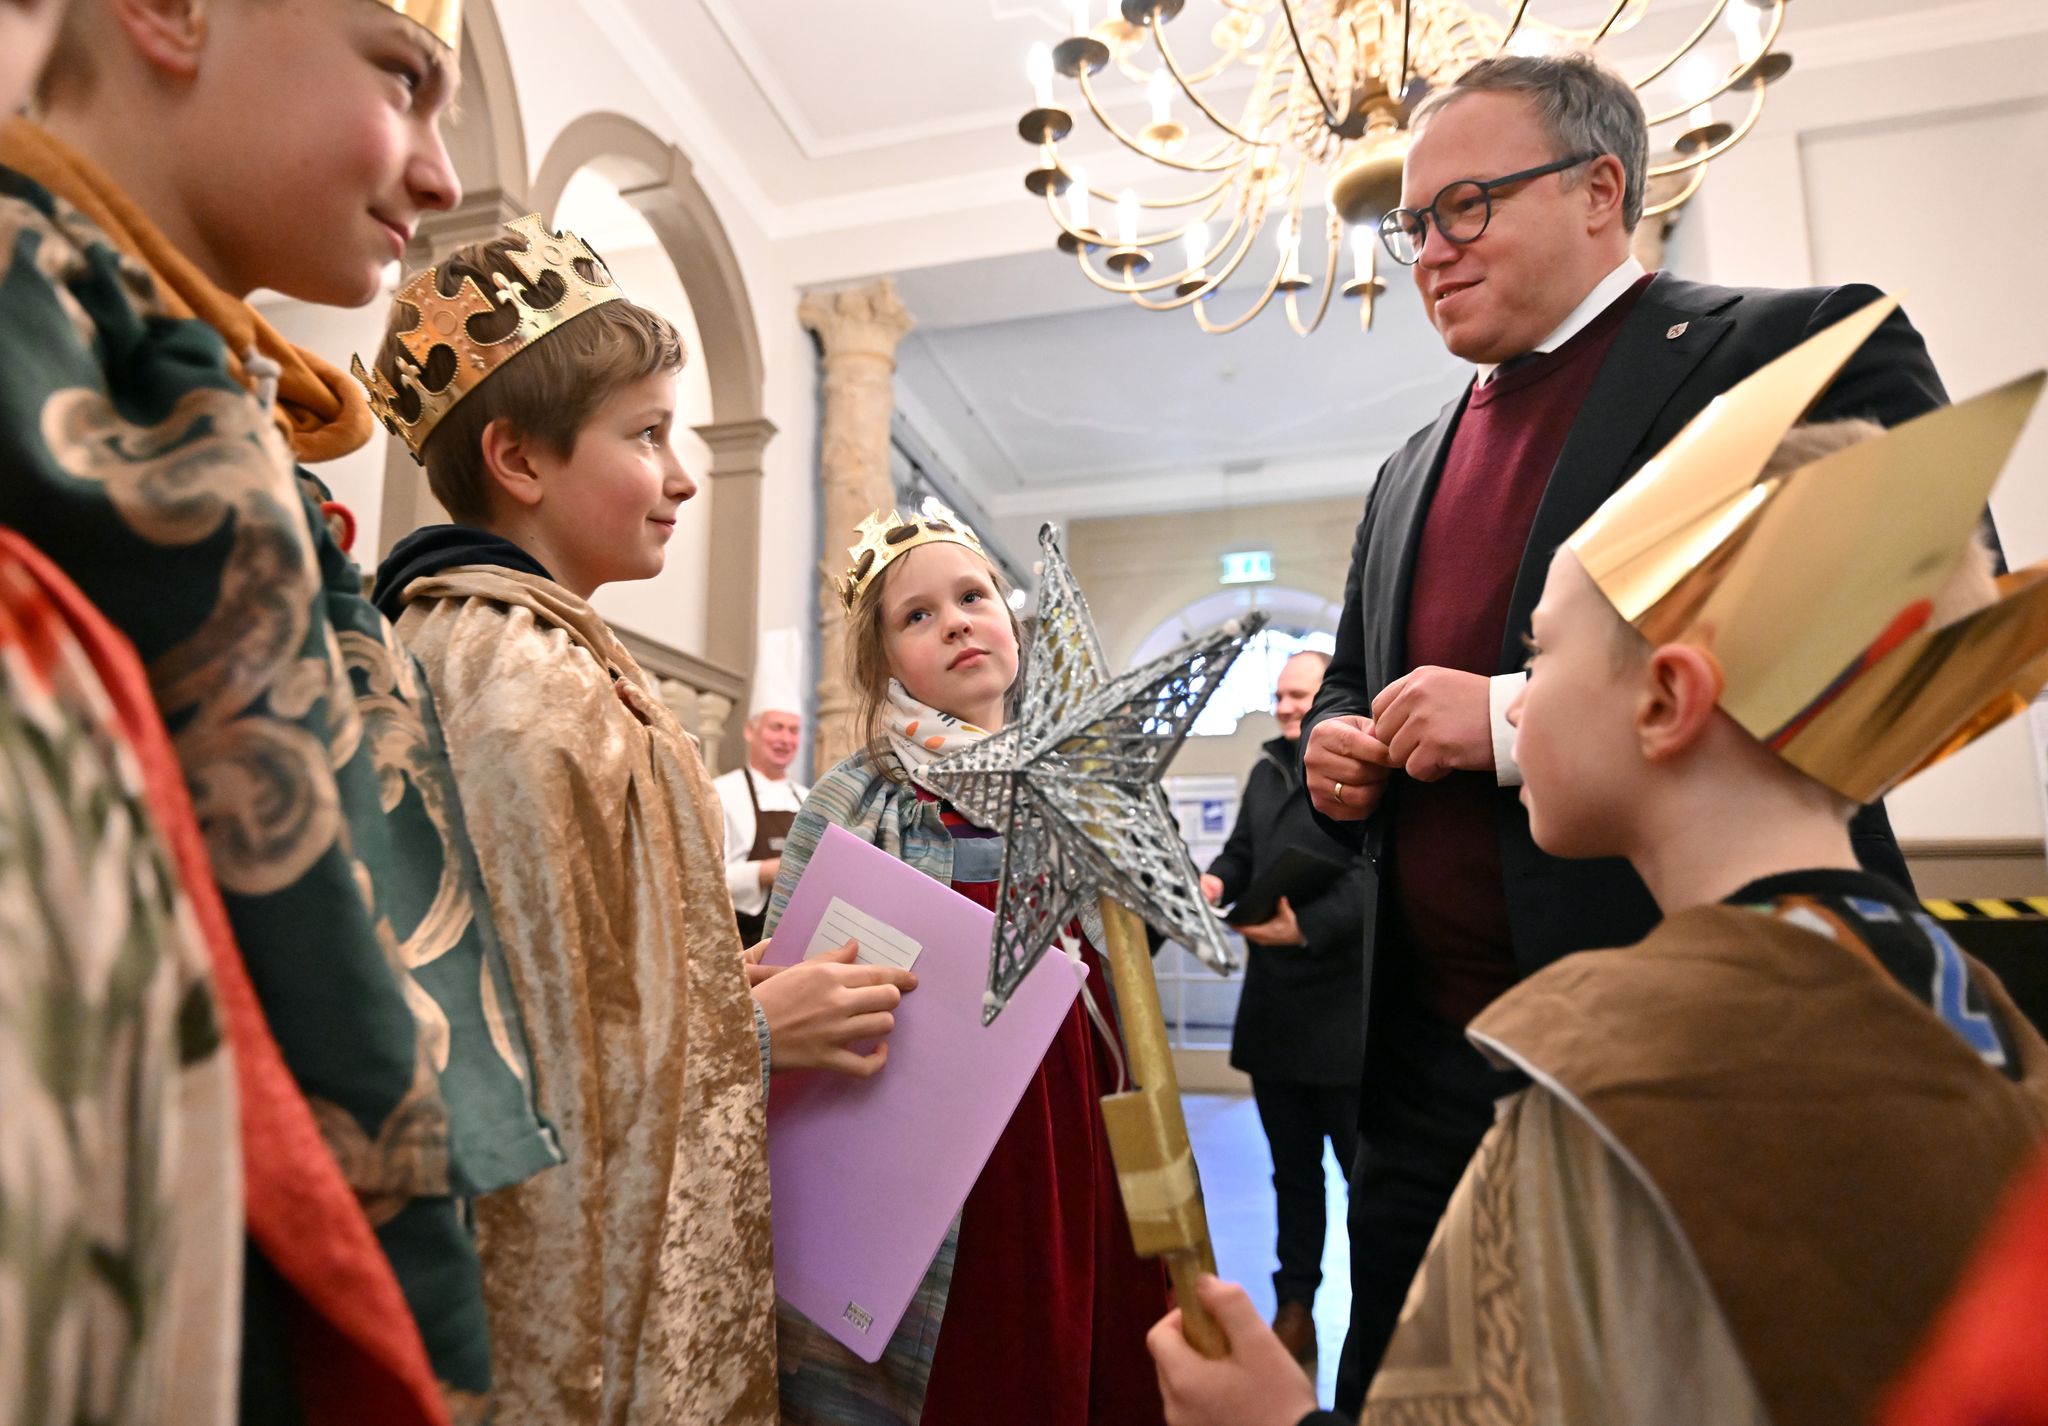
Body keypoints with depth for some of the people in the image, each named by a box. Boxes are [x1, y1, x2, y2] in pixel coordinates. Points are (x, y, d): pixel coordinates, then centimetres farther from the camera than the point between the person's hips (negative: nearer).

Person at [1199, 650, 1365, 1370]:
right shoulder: (1266, 770, 13)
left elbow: (1371, 876, -20)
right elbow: (1243, 851, 17)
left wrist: (1308, 927, -31)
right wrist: (1216, 881, -4)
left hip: (1346, 1011, -7)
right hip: (1272, 1005, 7)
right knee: (1292, 1167, 18)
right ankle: (1294, 1306, 31)